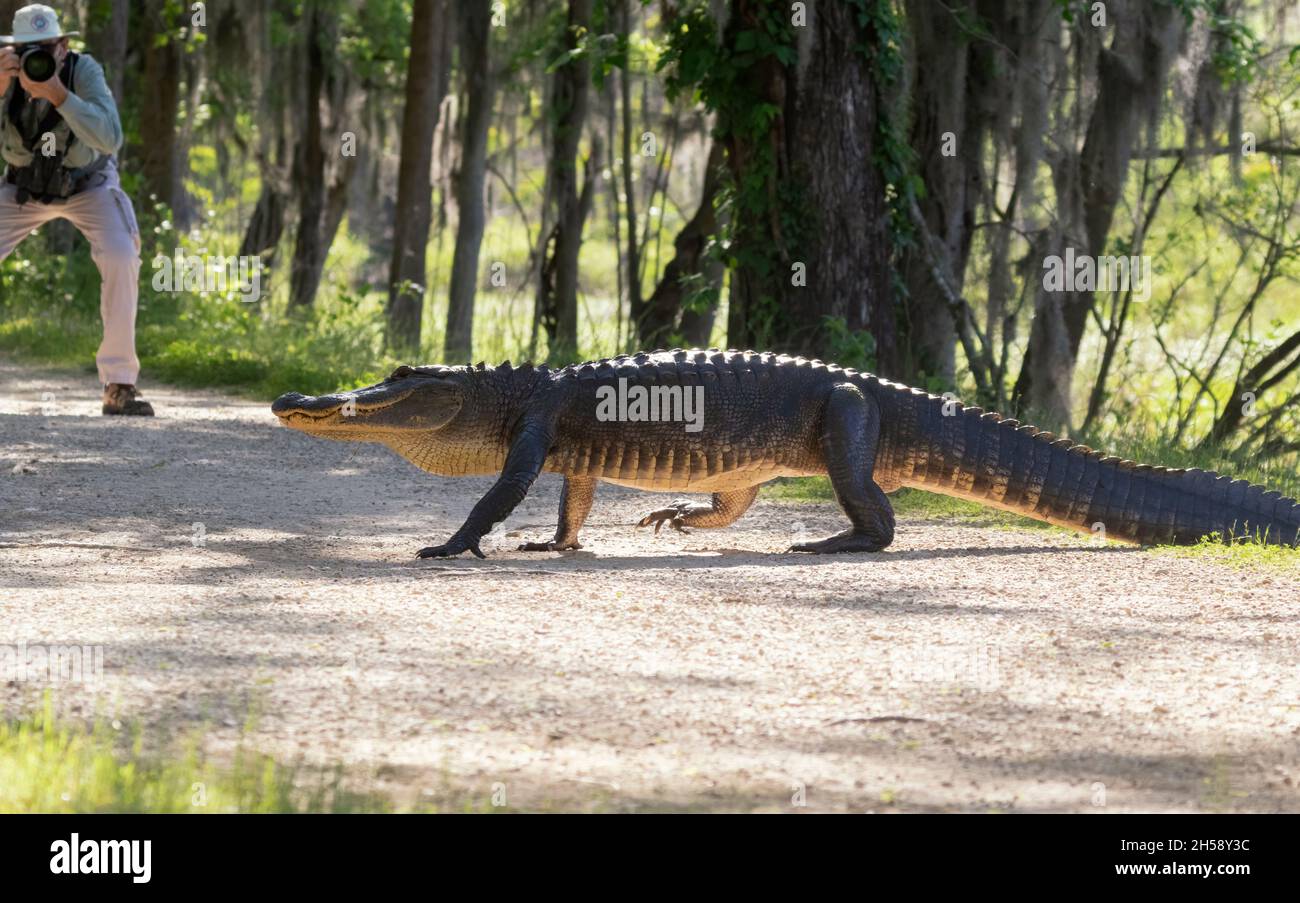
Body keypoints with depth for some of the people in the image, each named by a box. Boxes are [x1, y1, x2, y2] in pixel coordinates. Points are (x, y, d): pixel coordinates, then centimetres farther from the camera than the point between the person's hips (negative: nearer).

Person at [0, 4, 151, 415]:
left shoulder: (84, 72, -31)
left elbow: (110, 140, -43)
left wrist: (58, 94, -51)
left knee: (121, 259, -27)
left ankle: (119, 385, -19)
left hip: (87, 184, -2)